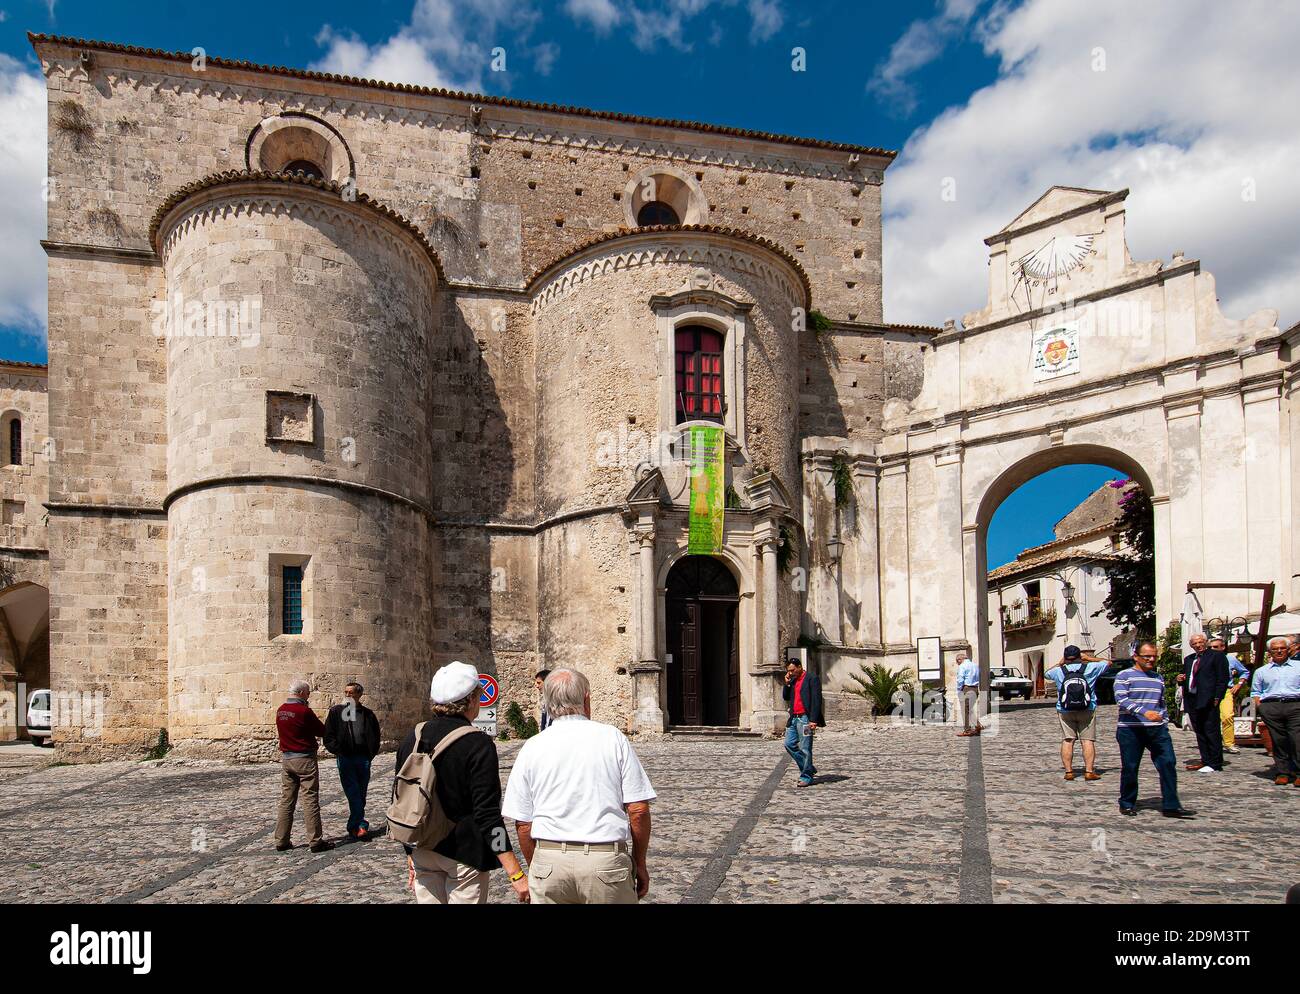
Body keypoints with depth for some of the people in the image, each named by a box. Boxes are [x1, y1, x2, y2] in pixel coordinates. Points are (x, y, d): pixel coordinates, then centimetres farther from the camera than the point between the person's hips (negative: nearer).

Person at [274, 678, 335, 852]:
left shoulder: (280, 711, 6)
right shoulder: (304, 711, -17)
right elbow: (322, 731, -8)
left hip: (286, 758, 7)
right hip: (305, 758, -7)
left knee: (286, 800, 11)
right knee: (310, 800, -2)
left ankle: (281, 841, 14)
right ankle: (315, 841, 0)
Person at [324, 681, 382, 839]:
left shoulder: (368, 714, 9)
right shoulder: (336, 712, 4)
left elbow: (375, 736, 15)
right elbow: (328, 735, 1)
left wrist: (371, 753, 4)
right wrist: (338, 751, -9)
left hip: (363, 758, 2)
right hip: (345, 759, -2)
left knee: (361, 794, 7)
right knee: (353, 793, -10)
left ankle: (354, 826, 19)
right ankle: (361, 825, -8)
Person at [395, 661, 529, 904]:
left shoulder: (413, 738, 1)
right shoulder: (478, 744, -17)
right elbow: (488, 814, -23)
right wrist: (516, 874, -22)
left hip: (422, 853, 6)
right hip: (464, 854, -5)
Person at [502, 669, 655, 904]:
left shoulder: (531, 748, 2)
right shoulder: (613, 738, -2)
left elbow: (523, 823, 4)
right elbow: (639, 809, -4)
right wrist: (640, 865, 8)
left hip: (549, 860, 1)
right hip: (606, 860, -1)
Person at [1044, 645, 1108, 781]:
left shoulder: (1059, 671, -1)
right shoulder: (1089, 668, -3)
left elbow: (1046, 673, 21)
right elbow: (1107, 663, 13)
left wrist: (1060, 663, 24)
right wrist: (1089, 658, 16)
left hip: (1065, 712, 1)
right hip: (1087, 711, -1)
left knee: (1067, 741, 3)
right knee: (1088, 740, 2)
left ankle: (1068, 771, 2)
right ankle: (1089, 771, -2)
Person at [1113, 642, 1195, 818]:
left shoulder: (1158, 679, 17)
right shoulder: (1124, 676, -3)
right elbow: (1121, 699, -17)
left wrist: (1165, 725, 16)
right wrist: (1144, 712, -28)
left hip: (1157, 729, 5)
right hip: (1130, 730, -5)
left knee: (1168, 764, -6)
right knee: (1130, 768, 2)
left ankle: (1171, 806, 0)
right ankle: (1127, 804, 18)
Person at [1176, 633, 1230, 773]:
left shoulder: (1217, 656, -1)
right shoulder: (1188, 659, 20)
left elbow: (1223, 679, -7)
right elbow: (1186, 678, 28)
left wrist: (1217, 698, -14)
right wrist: (1181, 679, 4)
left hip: (1208, 701, -7)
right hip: (1192, 701, 7)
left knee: (1212, 732, -5)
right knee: (1199, 732, 10)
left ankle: (1215, 764, -1)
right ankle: (1205, 761, 16)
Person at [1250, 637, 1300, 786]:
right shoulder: (1261, 671, 19)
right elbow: (1255, 693, 19)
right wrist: (1258, 707, 2)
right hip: (1271, 707, 1)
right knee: (1278, 741, -1)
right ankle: (1282, 772, 4)